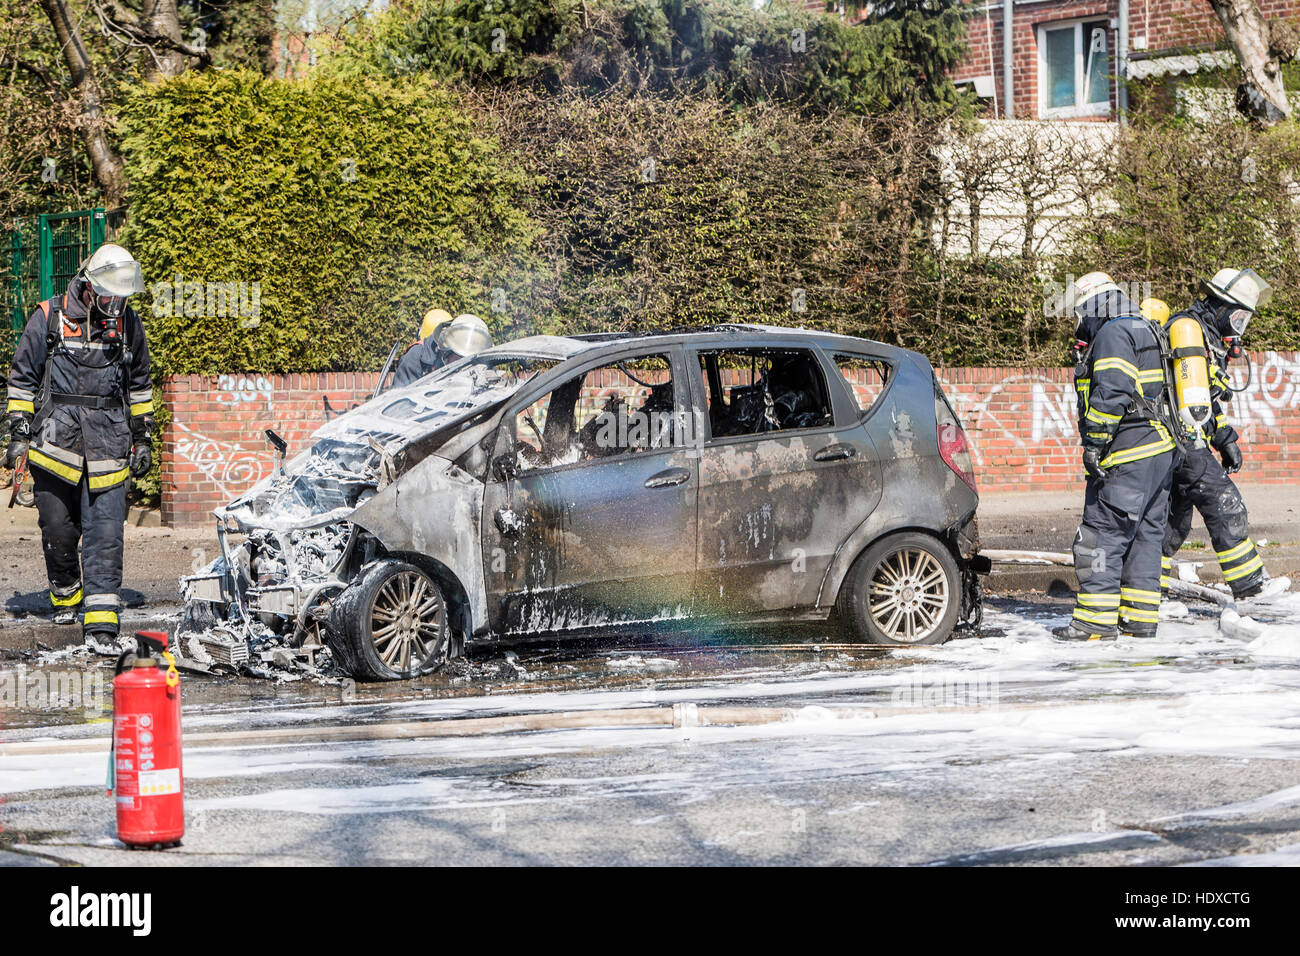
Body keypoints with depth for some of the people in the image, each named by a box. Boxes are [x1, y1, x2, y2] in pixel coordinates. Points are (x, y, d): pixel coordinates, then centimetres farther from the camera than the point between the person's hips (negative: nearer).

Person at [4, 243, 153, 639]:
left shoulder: (128, 324, 8)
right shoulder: (48, 320, -1)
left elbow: (139, 384, 20)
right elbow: (22, 378, 6)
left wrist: (142, 437, 18)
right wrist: (19, 433, 2)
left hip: (108, 448, 1)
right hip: (55, 441, -1)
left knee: (105, 532, -8)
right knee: (58, 528, 5)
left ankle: (101, 614, -9)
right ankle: (65, 593, 29)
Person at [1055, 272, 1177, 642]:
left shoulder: (1113, 334, -10)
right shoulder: (1144, 330, 20)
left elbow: (1111, 393, -21)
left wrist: (1094, 443, -19)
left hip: (1128, 455, -10)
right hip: (1160, 448, 10)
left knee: (1102, 533, -8)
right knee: (1145, 533, 12)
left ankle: (1096, 621, -9)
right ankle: (1140, 618, 15)